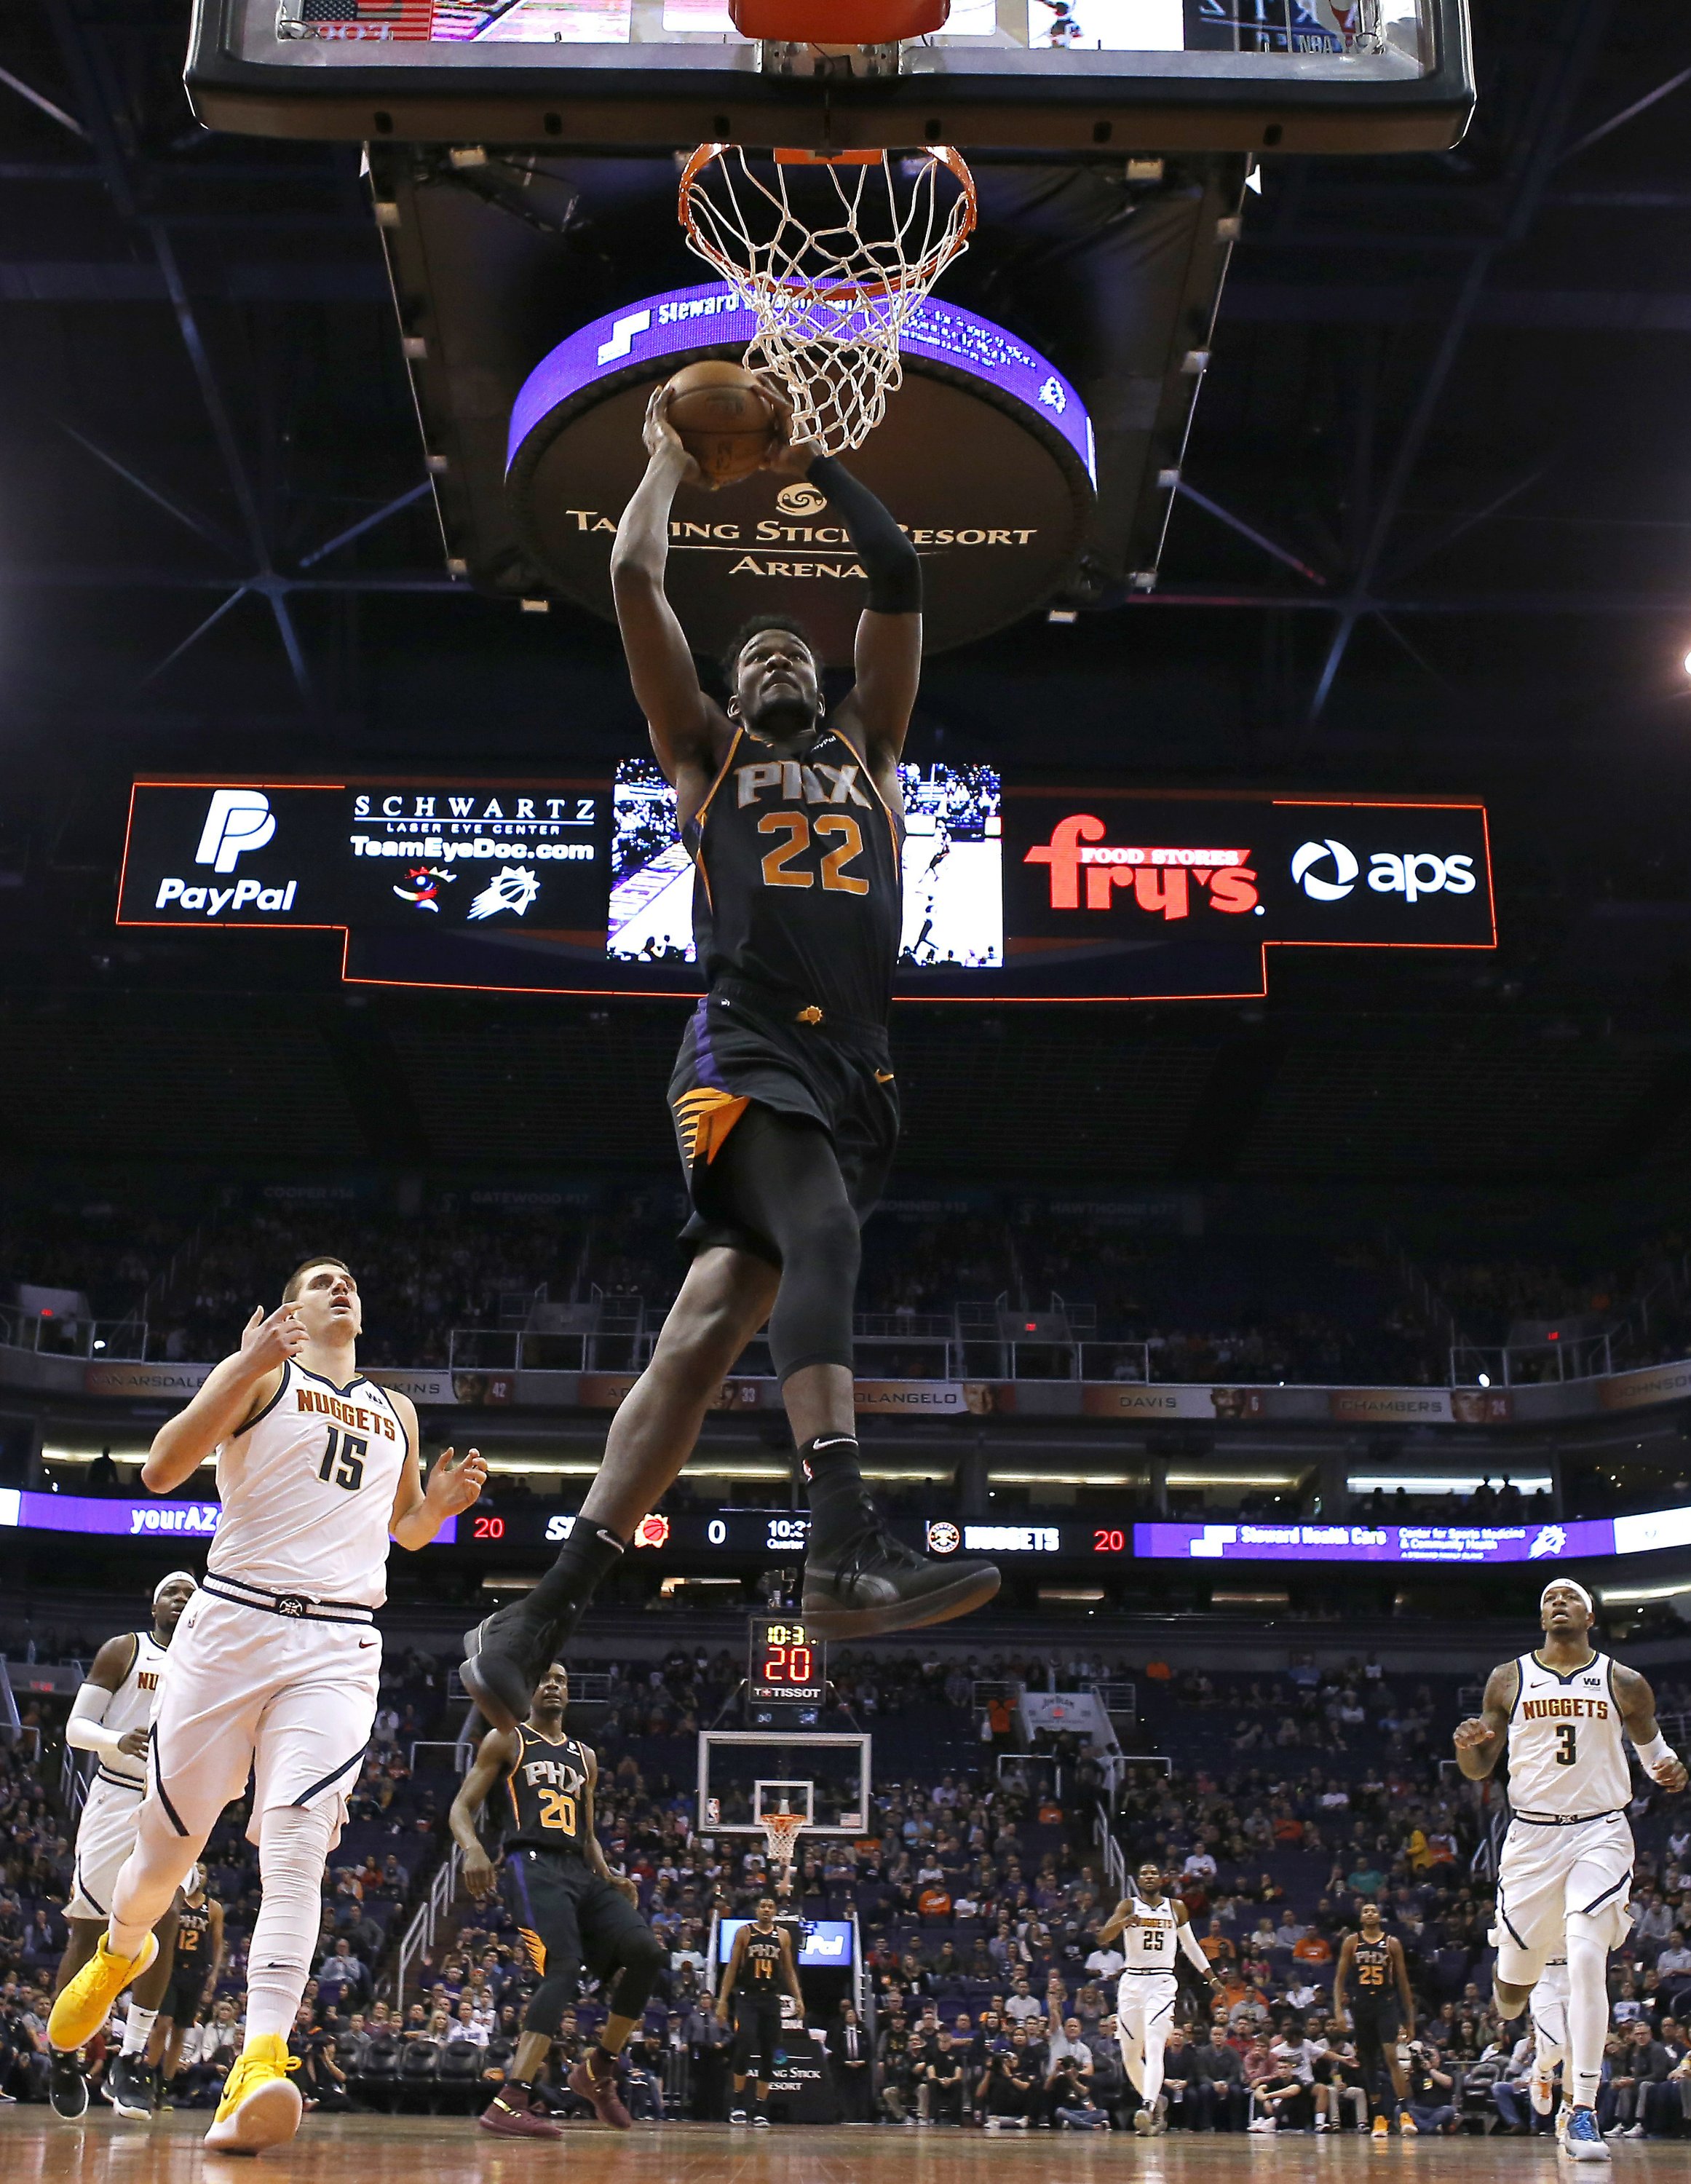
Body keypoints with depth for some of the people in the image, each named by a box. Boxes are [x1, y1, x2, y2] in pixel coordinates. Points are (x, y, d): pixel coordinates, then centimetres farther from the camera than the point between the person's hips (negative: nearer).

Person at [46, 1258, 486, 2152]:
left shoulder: (395, 1414, 19)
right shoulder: (258, 1374, 4)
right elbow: (161, 1470, -9)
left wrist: (441, 1503, 9)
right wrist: (247, 1367, -20)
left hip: (339, 1646, 2)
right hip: (235, 1620, -2)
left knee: (295, 1849, -16)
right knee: (167, 1846, 9)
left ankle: (259, 2068, -26)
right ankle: (119, 1953, 42)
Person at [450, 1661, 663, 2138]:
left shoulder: (585, 1757, 27)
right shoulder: (506, 1741, 10)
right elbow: (461, 1807, 4)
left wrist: (609, 1877, 10)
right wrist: (473, 1849, -18)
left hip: (581, 1872, 6)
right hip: (534, 1866, -6)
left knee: (646, 1951, -14)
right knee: (564, 1969, -27)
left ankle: (599, 2071, 3)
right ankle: (509, 2103, -32)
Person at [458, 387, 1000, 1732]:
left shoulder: (867, 745, 30)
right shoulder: (705, 750, 23)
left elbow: (902, 578, 25)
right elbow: (636, 581, 16)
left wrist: (814, 466, 30)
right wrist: (671, 459, 28)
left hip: (856, 1067, 3)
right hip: (746, 1049, -3)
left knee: (710, 1326, -7)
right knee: (823, 1234, -31)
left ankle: (555, 1605, -8)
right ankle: (849, 1545, -45)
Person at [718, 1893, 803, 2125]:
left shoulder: (783, 1936, 8)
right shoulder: (744, 1933, 1)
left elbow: (789, 1970, 13)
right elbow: (731, 1967, 1)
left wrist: (798, 1998, 2)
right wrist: (723, 1999, -6)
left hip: (771, 1999, 3)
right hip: (747, 1997, -3)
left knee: (768, 2054, 3)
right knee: (744, 2045, -19)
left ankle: (761, 2110, 11)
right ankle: (738, 2104, -7)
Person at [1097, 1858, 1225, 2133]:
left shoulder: (1176, 1908, 7)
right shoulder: (1128, 1905, 1)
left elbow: (1190, 1946, 20)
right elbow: (1102, 1938, -13)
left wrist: (1211, 1977, 18)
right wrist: (1124, 1922, -32)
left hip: (1162, 1983, -1)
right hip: (1132, 1981, 1)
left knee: (1154, 2047, -19)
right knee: (1130, 2054, 5)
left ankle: (1149, 2108, -28)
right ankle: (1155, 2100, 27)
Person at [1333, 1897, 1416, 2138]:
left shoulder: (1392, 1943, 4)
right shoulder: (1352, 1942, 5)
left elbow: (1403, 1982, 7)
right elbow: (1340, 1977, 5)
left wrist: (1410, 2019, 6)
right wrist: (1338, 2007, -9)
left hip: (1386, 2004, -2)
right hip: (1360, 2005, 2)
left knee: (1391, 2056, -18)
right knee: (1368, 2063, 6)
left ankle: (1404, 2113, -18)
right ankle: (1379, 2118, 13)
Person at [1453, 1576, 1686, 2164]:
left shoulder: (1625, 1684, 2)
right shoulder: (1507, 1679, 4)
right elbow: (1478, 1770, 8)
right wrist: (1466, 1745, -16)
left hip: (1599, 1833, -1)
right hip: (1532, 1834, 2)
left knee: (1585, 1959, -20)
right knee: (1514, 1977, 5)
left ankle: (1583, 2113, -14)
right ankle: (1507, 2027, 44)